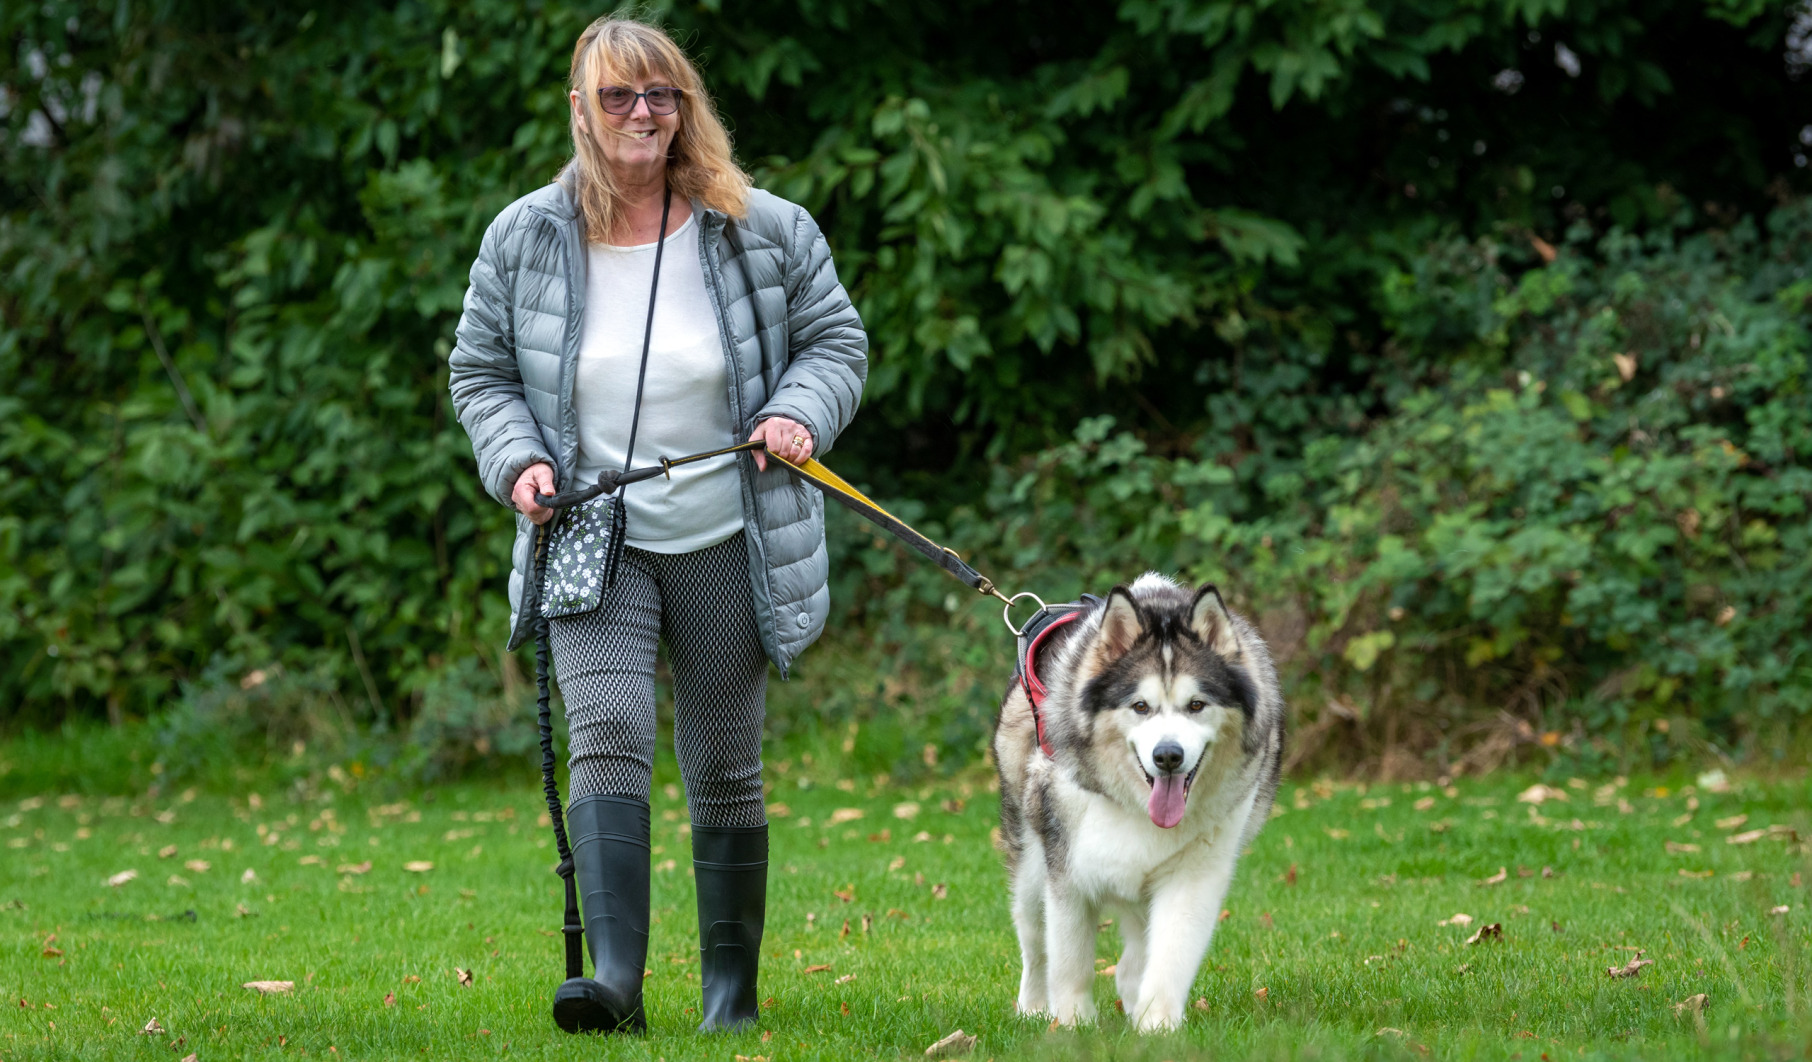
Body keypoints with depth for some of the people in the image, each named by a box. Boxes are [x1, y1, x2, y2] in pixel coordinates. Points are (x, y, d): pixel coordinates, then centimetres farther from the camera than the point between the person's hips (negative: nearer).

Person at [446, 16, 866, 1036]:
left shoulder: (764, 232, -1)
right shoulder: (526, 239, 1)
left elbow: (835, 339, 8)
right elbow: (481, 371, 11)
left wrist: (801, 414, -11)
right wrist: (518, 460, -6)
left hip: (727, 541, 0)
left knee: (725, 770, 6)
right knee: (608, 738, -19)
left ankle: (732, 990, 19)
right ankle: (616, 980, -26)